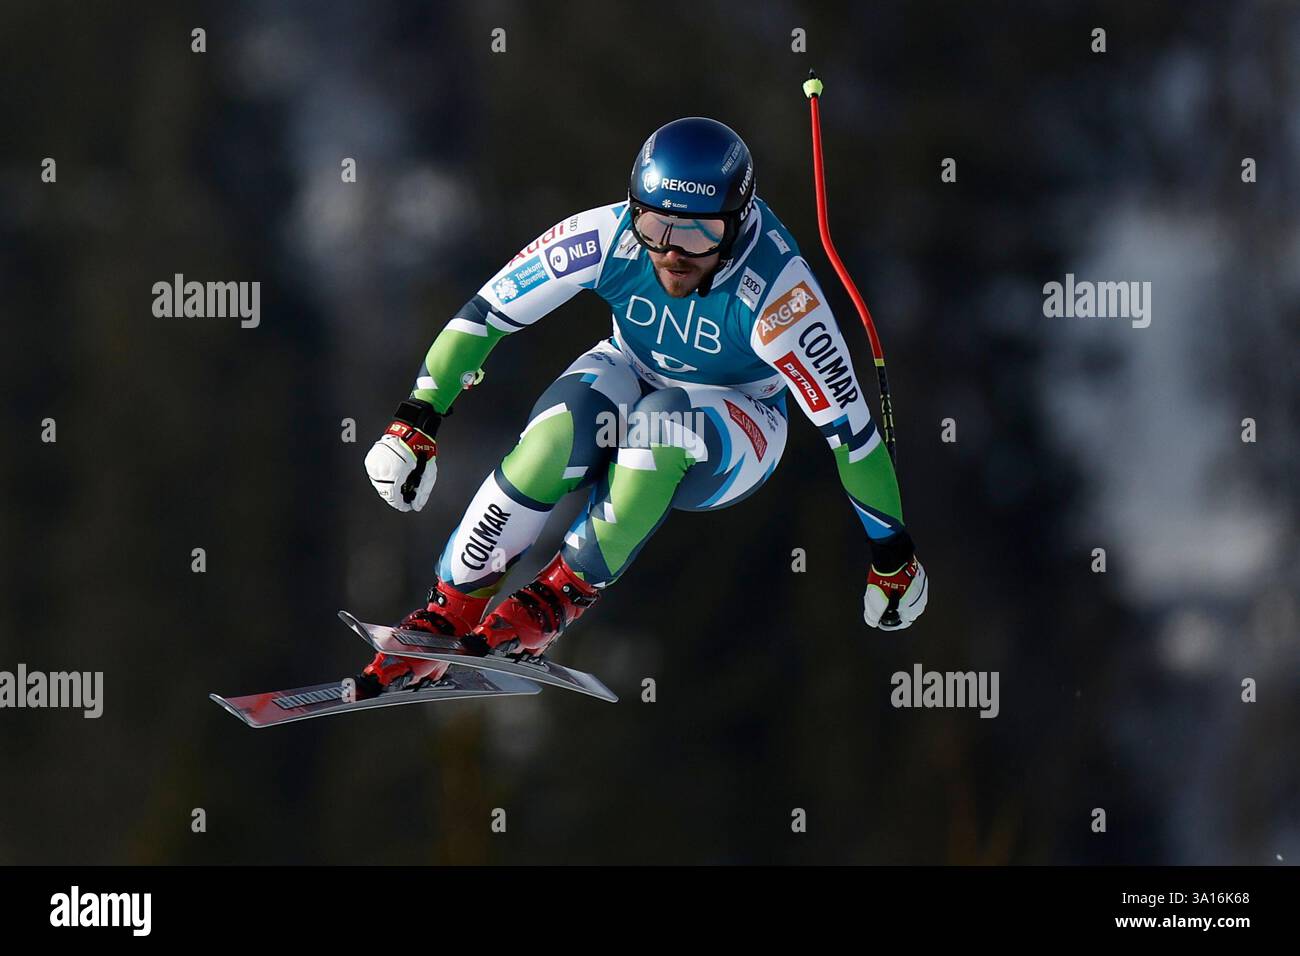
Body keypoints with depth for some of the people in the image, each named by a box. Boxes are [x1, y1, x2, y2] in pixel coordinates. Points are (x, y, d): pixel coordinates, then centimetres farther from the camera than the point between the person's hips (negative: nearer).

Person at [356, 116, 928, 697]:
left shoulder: (776, 294, -34)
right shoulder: (610, 238, -27)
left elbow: (847, 426, -25)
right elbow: (487, 311, -15)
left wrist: (892, 555, -17)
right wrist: (416, 421, -17)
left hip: (737, 434, -2)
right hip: (630, 377, 2)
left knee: (663, 423, -37)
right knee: (567, 422, -33)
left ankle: (566, 593, -18)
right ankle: (449, 613, -23)